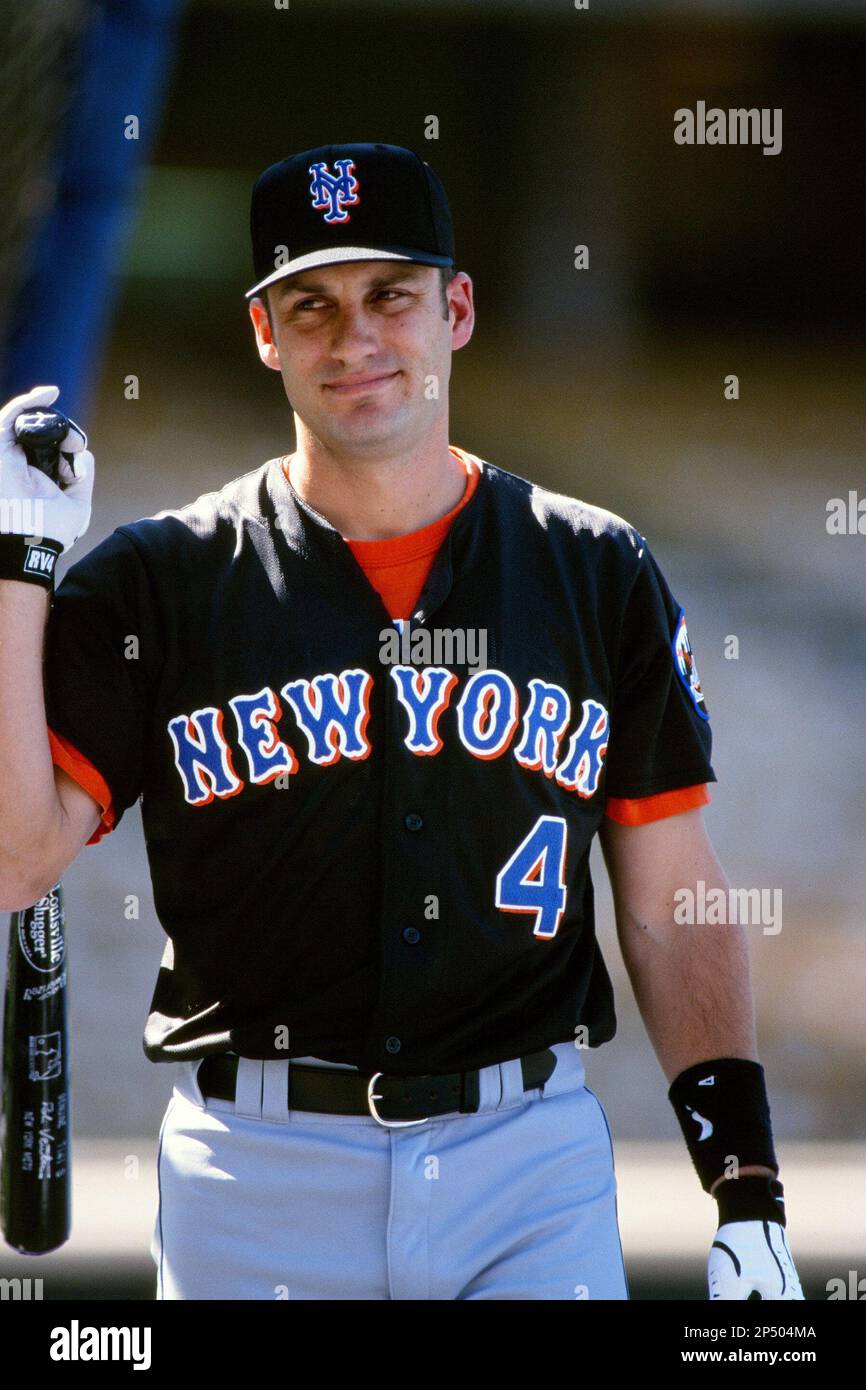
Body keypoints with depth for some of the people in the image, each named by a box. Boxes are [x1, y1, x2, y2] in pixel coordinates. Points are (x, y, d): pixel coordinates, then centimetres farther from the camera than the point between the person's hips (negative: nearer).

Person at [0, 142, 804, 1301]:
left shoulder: (598, 574, 8)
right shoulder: (157, 583, 3)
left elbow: (672, 908, 10)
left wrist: (747, 1186, 2)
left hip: (530, 1161, 1)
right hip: (256, 1172, -1)